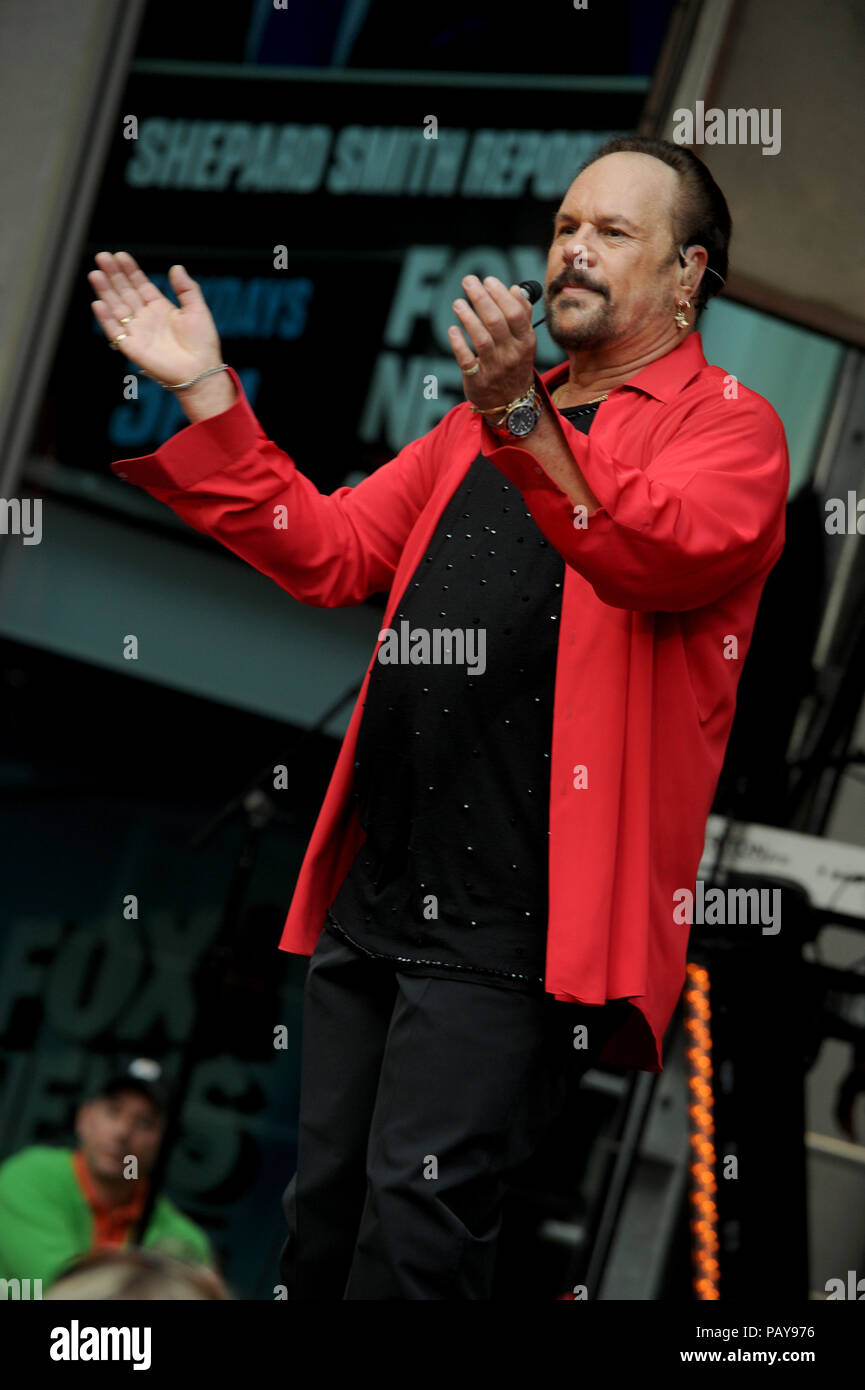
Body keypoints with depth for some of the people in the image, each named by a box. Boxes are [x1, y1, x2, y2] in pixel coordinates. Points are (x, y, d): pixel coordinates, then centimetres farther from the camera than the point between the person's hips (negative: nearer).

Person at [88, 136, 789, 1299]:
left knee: (416, 1219, -14)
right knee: (322, 1214, 10)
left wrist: (520, 418, -35)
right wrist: (208, 394, 9)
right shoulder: (481, 424, 25)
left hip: (513, 914, -7)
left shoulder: (729, 423, 0)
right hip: (373, 888, 7)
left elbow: (671, 550, -21)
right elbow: (328, 550, 19)